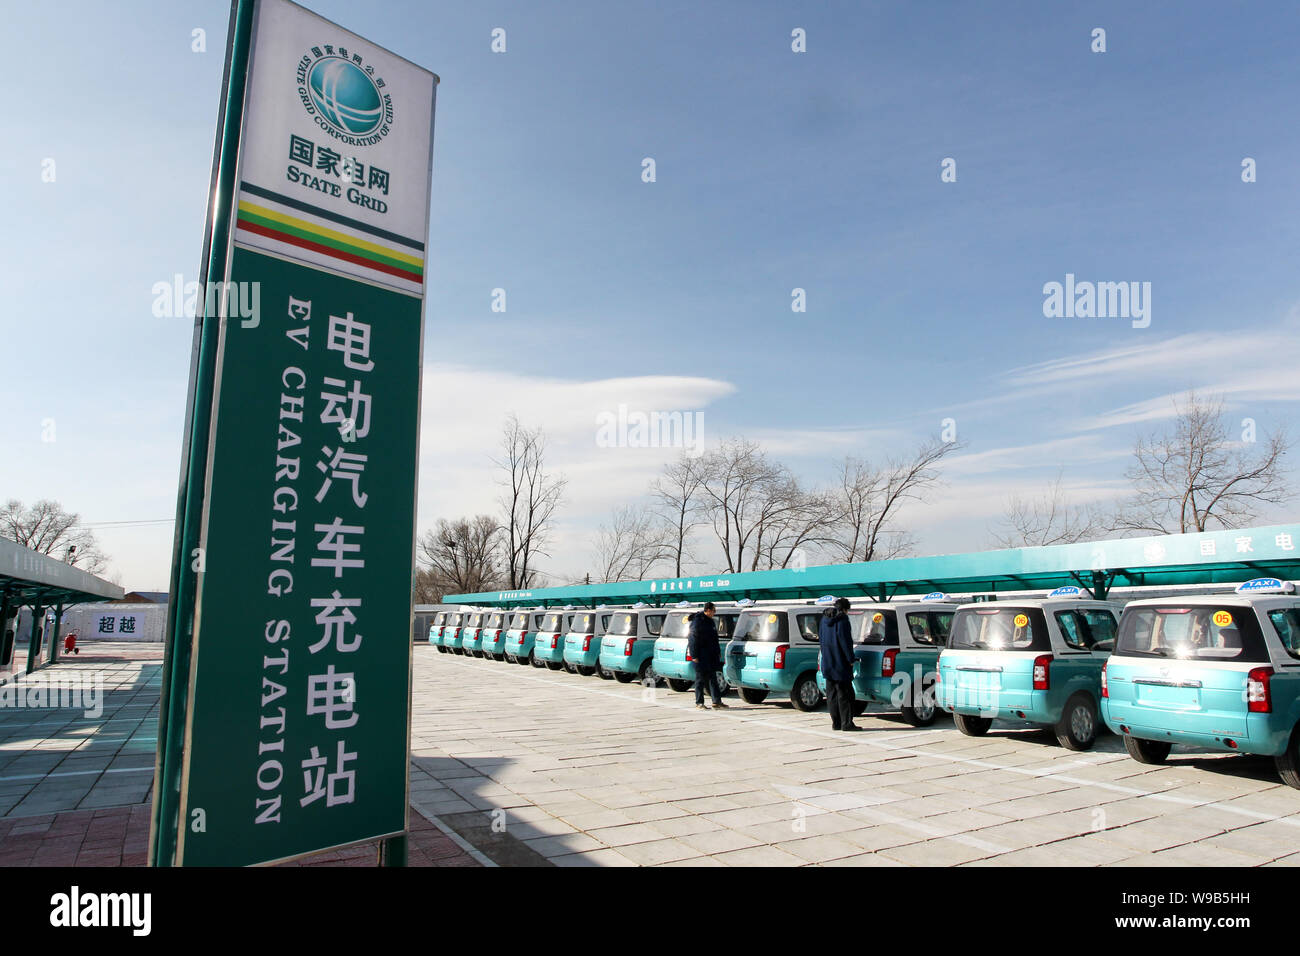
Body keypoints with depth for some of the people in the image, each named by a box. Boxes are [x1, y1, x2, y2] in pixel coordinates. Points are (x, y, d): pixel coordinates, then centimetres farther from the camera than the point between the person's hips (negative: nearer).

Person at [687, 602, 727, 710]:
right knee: (701, 679, -1)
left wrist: (717, 652, 19)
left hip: (711, 655, 8)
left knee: (713, 678, 9)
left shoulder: (710, 621, 14)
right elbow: (693, 639, -16)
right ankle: (699, 702, 7)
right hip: (701, 656, -8)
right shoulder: (697, 621, -13)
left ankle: (717, 701, 13)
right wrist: (694, 655, -20)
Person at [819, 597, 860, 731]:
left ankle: (836, 722, 13)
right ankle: (846, 723, -4)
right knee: (845, 694, -3)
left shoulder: (824, 618, 14)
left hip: (827, 663, 8)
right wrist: (850, 659, -11)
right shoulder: (842, 619, -11)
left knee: (832, 694, 11)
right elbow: (845, 640, -15)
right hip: (840, 662, -7)